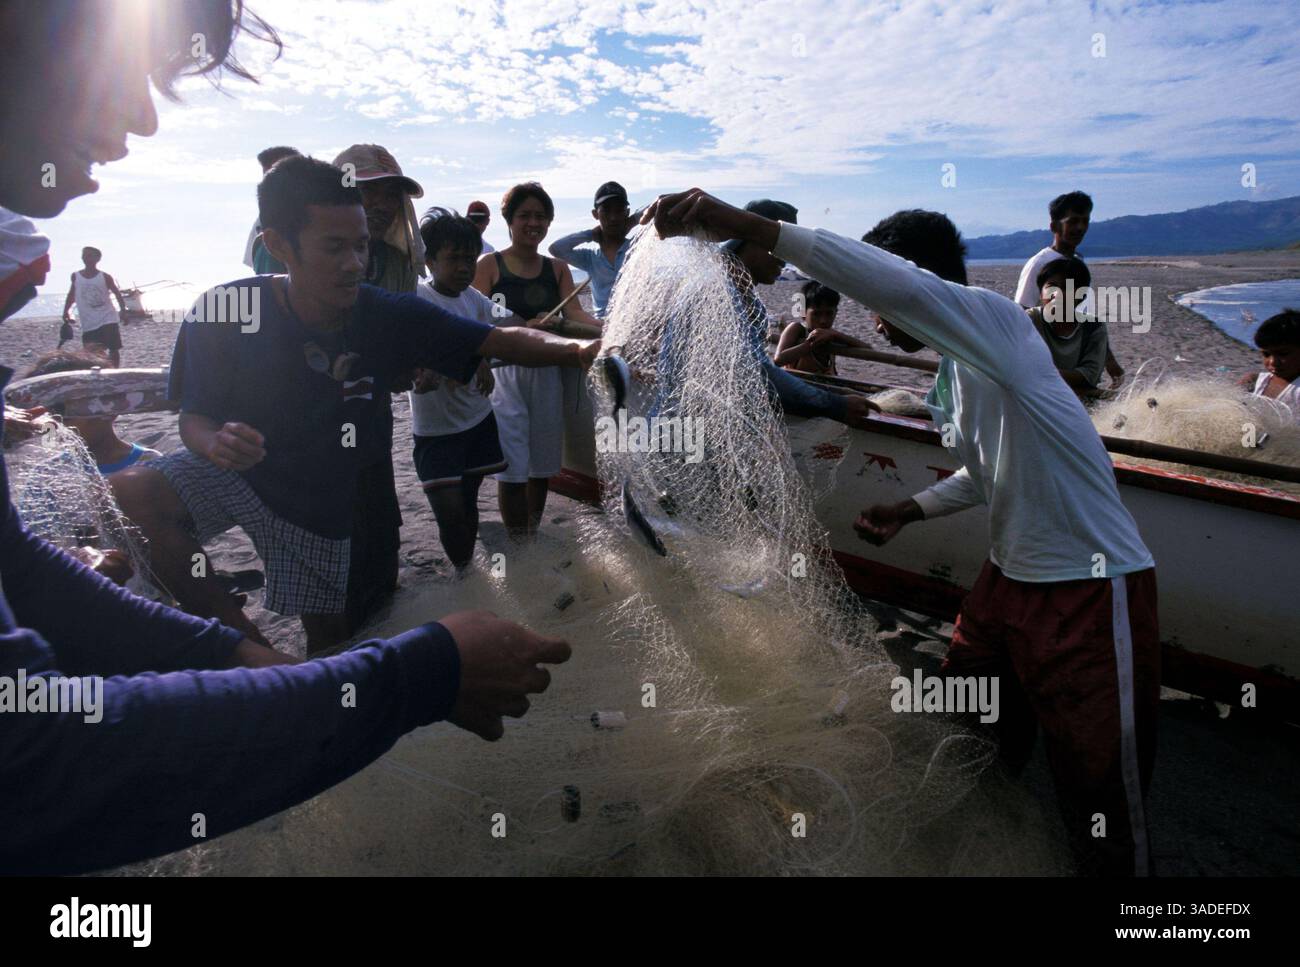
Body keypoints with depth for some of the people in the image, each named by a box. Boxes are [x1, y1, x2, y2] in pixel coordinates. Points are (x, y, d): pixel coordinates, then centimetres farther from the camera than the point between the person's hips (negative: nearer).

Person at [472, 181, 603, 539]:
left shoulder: (557, 269, 11)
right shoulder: (490, 265, -1)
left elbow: (575, 314, -3)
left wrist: (606, 328, -24)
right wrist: (529, 327, -26)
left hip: (546, 372, 4)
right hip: (505, 372, -4)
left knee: (542, 463, 11)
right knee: (512, 468, -3)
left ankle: (533, 537, 28)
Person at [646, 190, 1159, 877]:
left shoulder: (996, 319, -20)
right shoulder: (956, 369, 9)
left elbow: (898, 282, -41)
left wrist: (747, 225, -44)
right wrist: (908, 511, 9)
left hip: (1093, 589, -9)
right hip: (1012, 576, 9)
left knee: (1103, 800, 4)